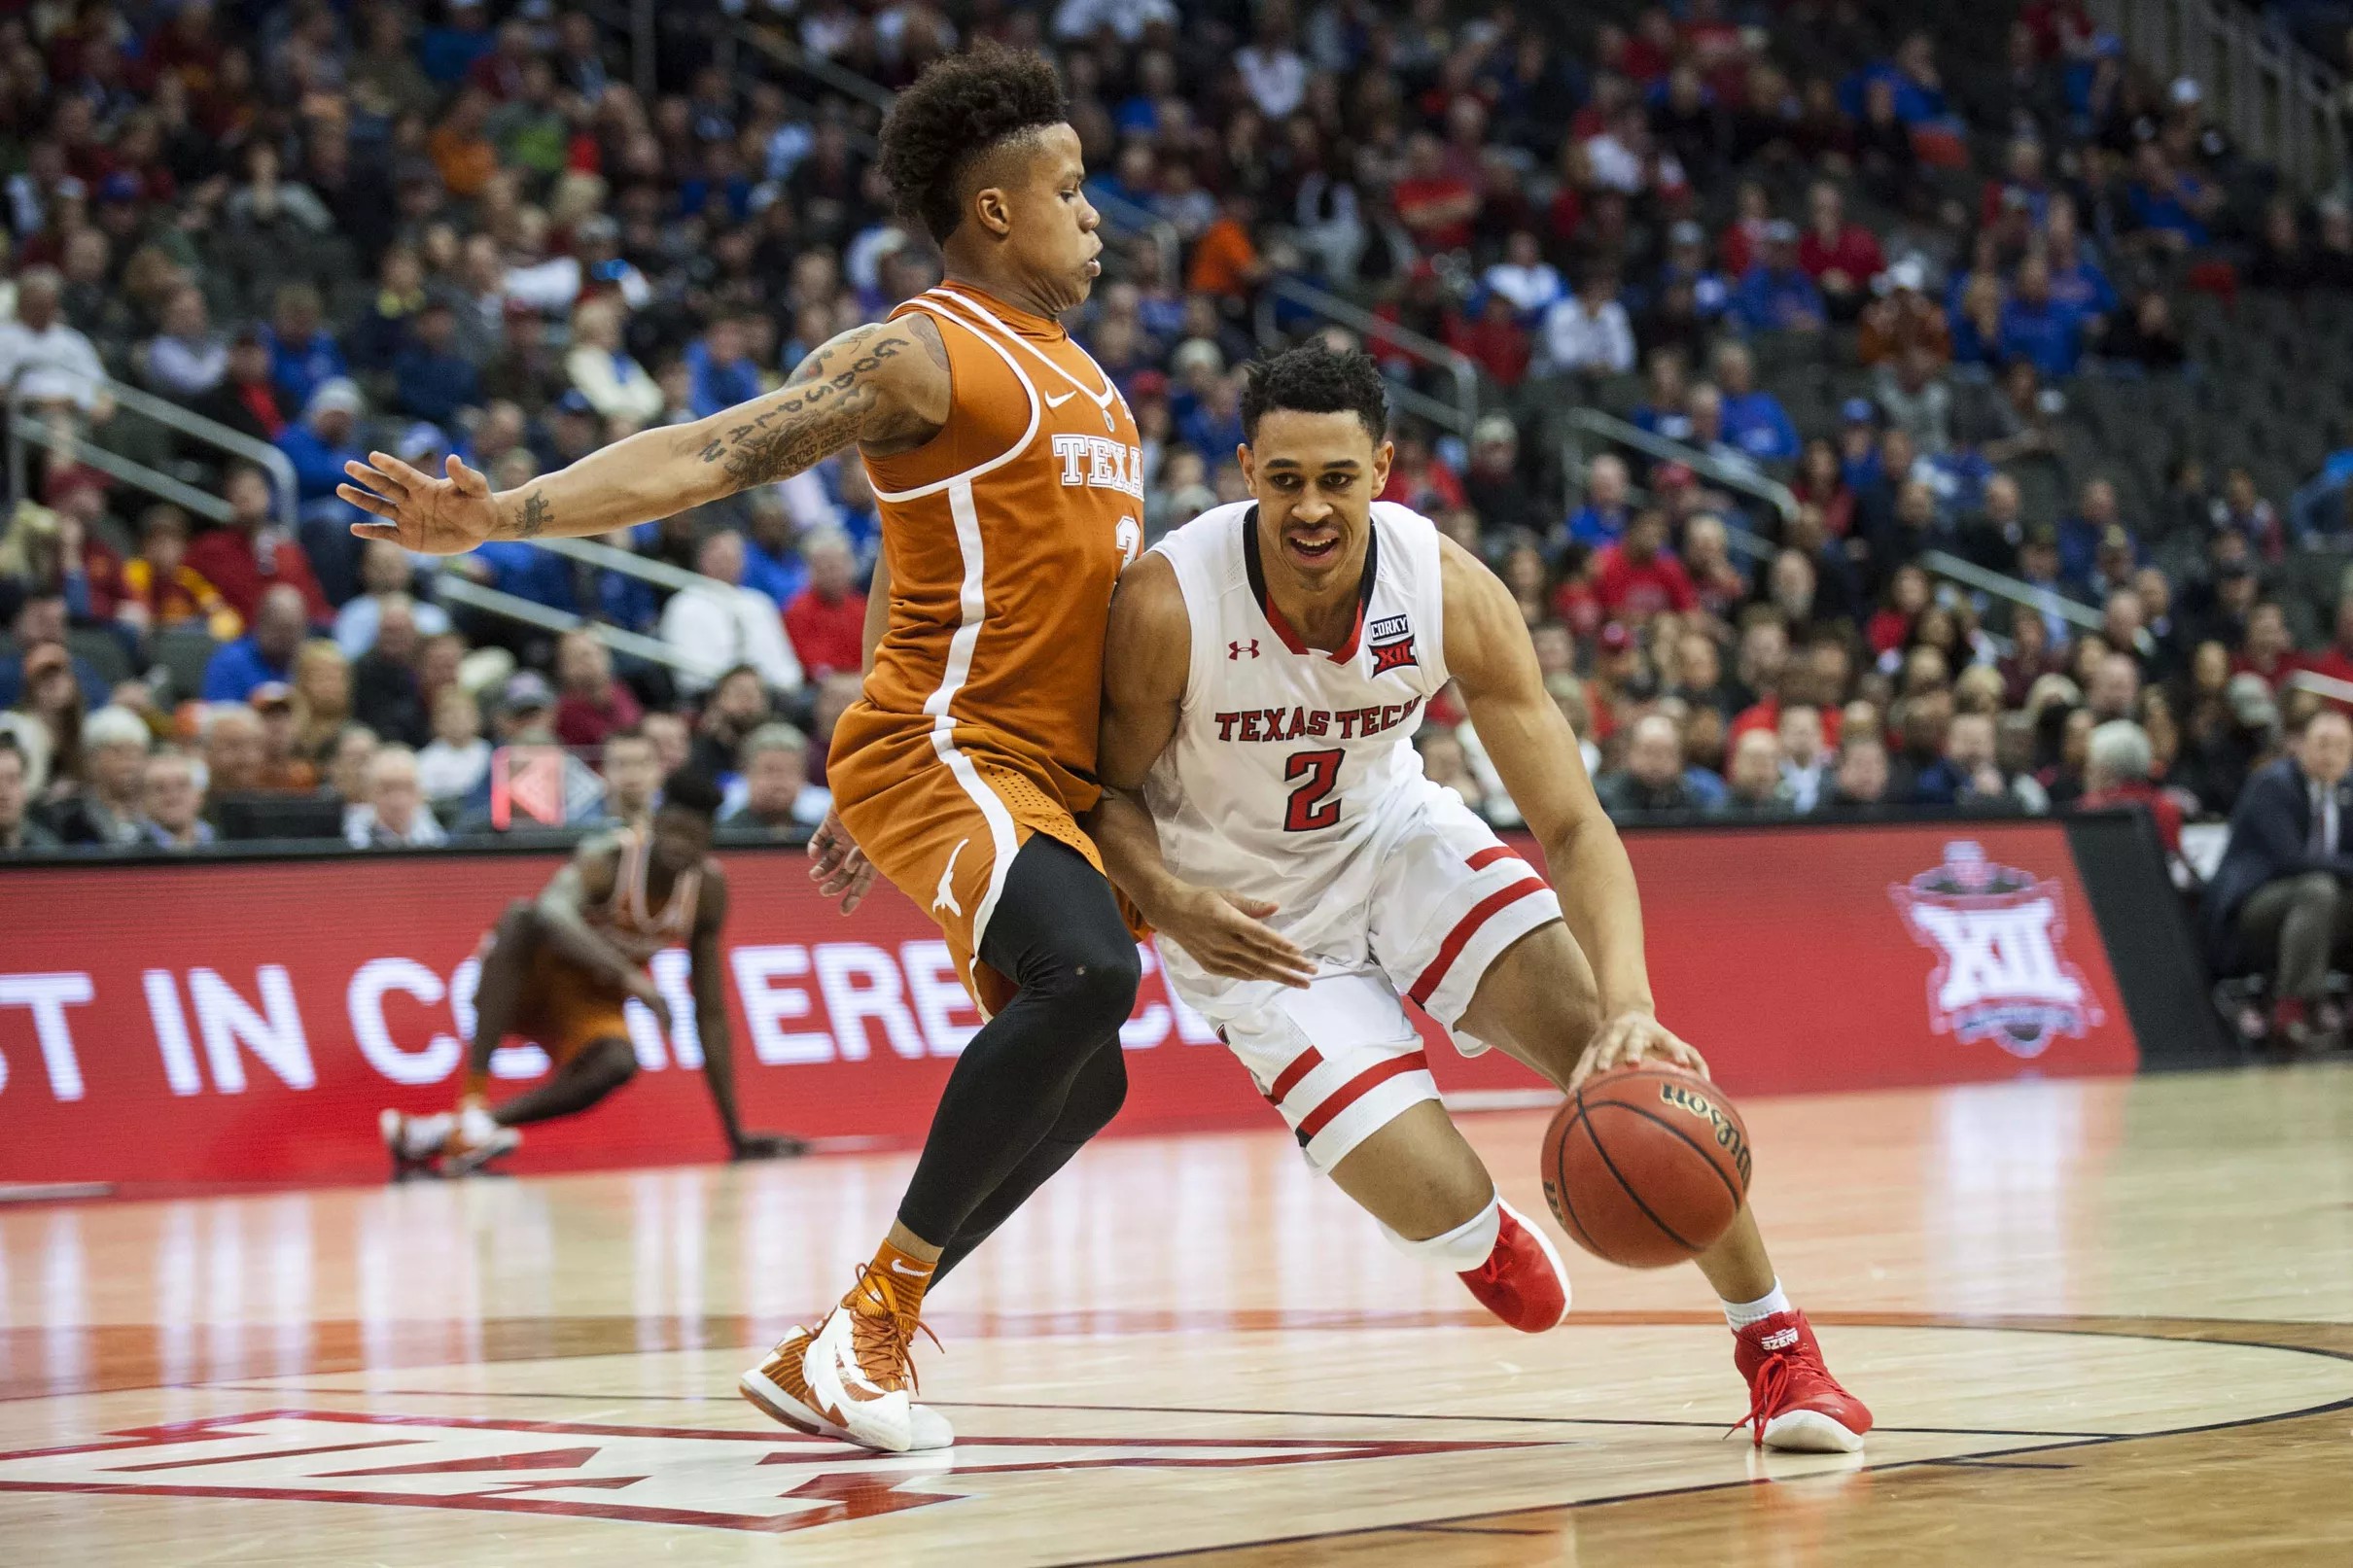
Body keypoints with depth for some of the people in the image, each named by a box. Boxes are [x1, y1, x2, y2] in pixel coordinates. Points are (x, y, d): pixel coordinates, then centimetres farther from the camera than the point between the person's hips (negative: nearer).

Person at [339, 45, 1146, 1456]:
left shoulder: (1078, 377, 19)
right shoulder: (924, 359, -9)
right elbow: (708, 454, -19)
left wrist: (874, 791, 27)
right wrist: (509, 515, -33)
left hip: (1052, 773, 10)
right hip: (947, 746, -10)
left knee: (1079, 1081, 9)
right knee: (1087, 972, -31)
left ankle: (844, 1347, 14)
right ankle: (877, 1315, -23)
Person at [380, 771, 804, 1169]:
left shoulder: (709, 888, -8)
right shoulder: (608, 857, -24)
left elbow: (710, 1012, -2)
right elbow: (552, 911, -47)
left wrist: (735, 1134, -5)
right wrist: (628, 977, -58)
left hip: (590, 1000, 4)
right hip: (528, 977, -4)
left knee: (619, 1064, -32)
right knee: (523, 917, -38)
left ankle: (432, 1135, -30)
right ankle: (473, 1103, -44)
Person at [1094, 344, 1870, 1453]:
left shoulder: (1449, 592, -23)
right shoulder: (1167, 605, -29)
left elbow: (1571, 826, -22)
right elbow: (1108, 786, -10)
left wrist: (1628, 1003, -39)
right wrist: (1169, 904, -32)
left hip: (1394, 838, 2)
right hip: (1252, 913, -2)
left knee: (1625, 1058, -18)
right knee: (1439, 1212, -16)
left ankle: (1776, 1348, 1)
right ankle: (1480, 1229, 26)